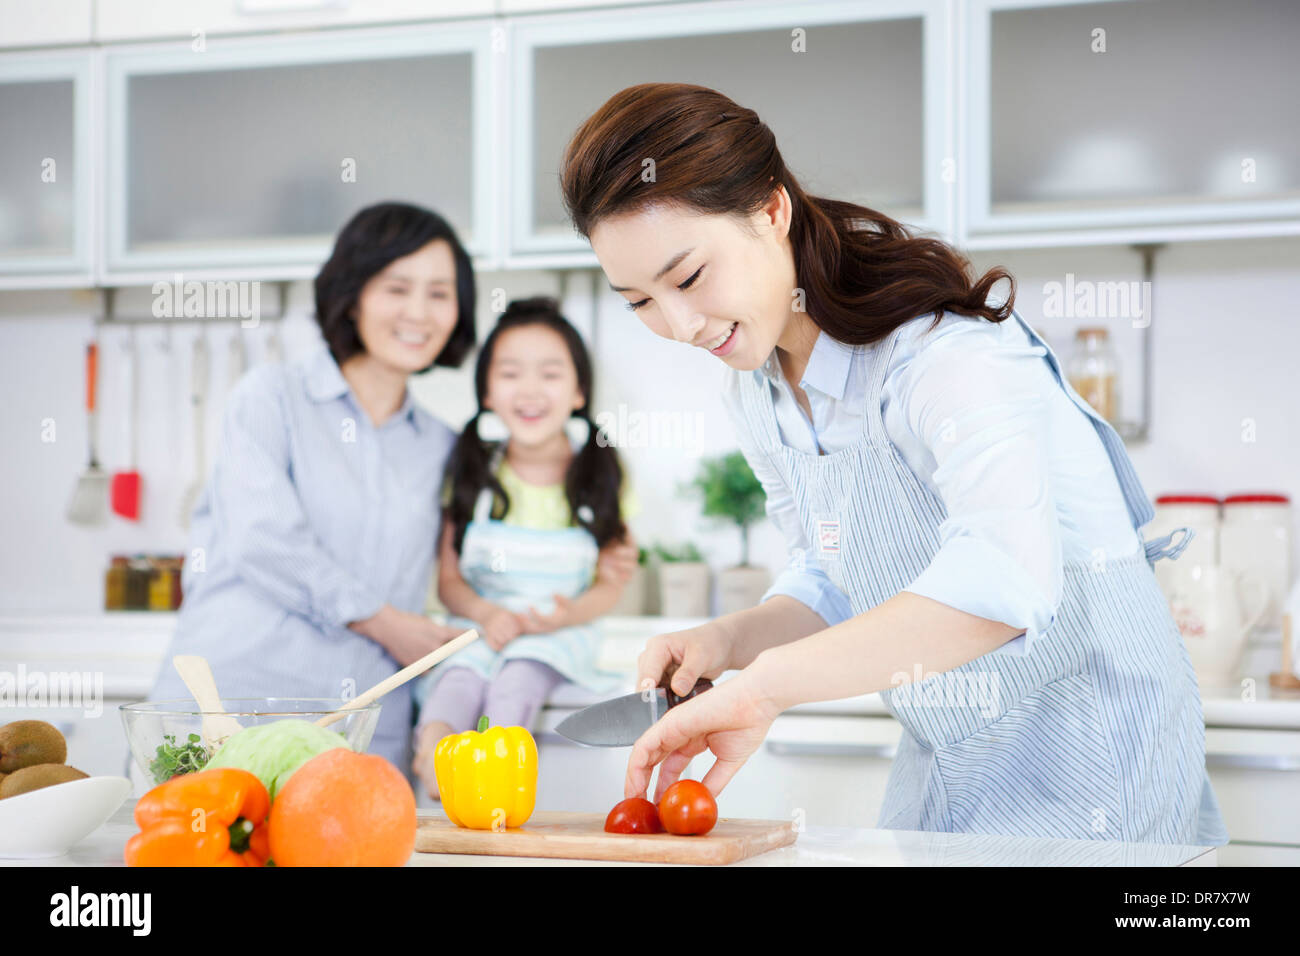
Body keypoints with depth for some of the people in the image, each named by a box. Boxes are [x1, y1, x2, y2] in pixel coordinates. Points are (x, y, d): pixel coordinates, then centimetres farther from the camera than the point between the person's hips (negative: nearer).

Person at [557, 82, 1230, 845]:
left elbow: (1002, 580, -45)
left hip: (1085, 747, -7)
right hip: (940, 758, 8)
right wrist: (728, 641, -8)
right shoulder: (758, 391, 1)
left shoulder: (945, 352, -26)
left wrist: (762, 685, -45)